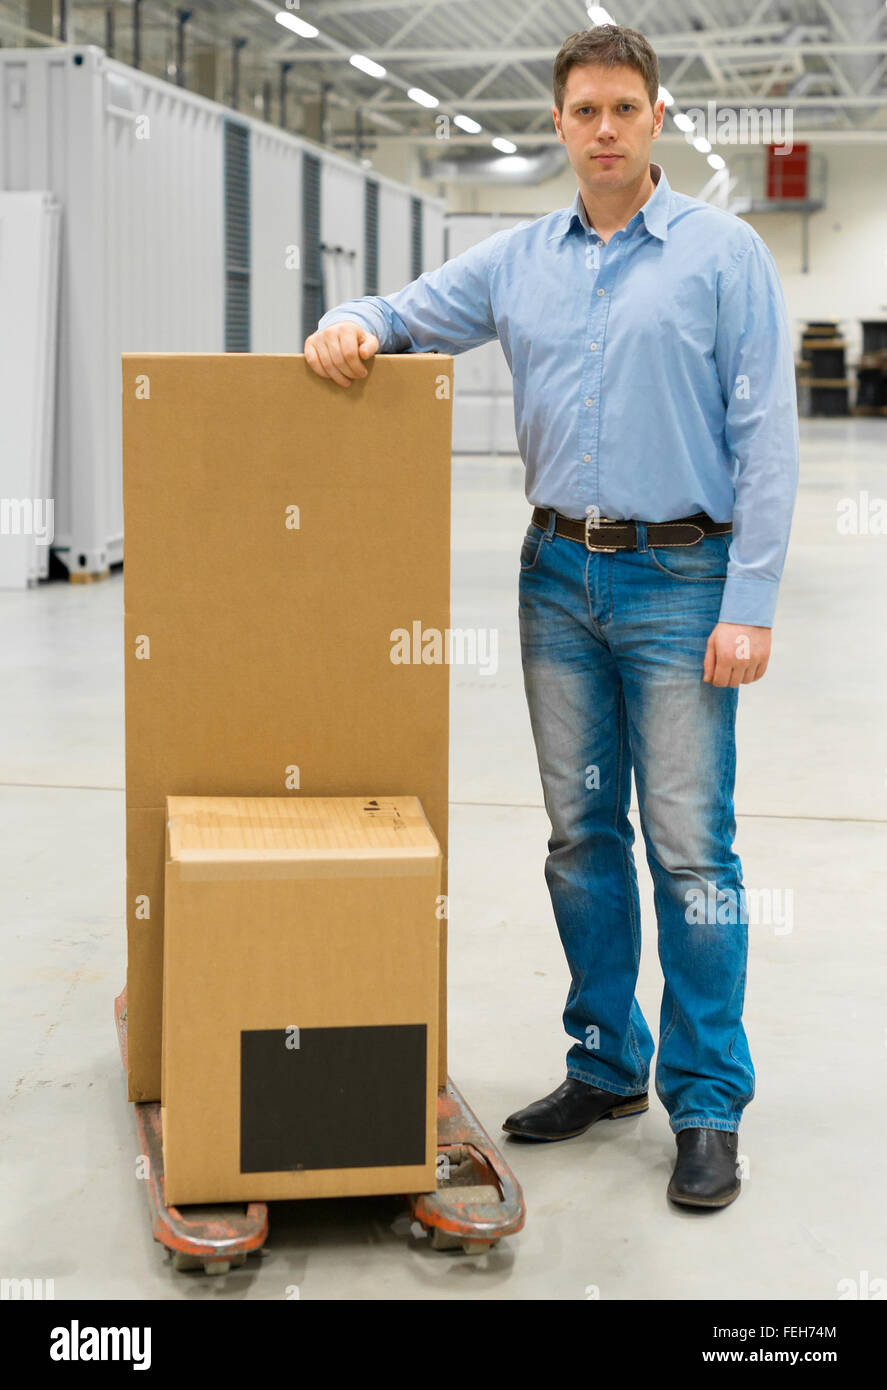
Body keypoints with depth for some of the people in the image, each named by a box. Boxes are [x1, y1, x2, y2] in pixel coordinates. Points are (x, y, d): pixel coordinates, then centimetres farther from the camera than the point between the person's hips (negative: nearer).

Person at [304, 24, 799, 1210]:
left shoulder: (724, 255, -3)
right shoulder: (519, 260, 10)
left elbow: (765, 437, -7)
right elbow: (408, 316, 17)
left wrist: (749, 606, -13)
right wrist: (349, 326, -9)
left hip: (678, 578, -4)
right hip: (559, 574, 5)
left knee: (689, 844, -4)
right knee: (582, 835, 11)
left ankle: (707, 1105, 5)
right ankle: (604, 1066, 24)